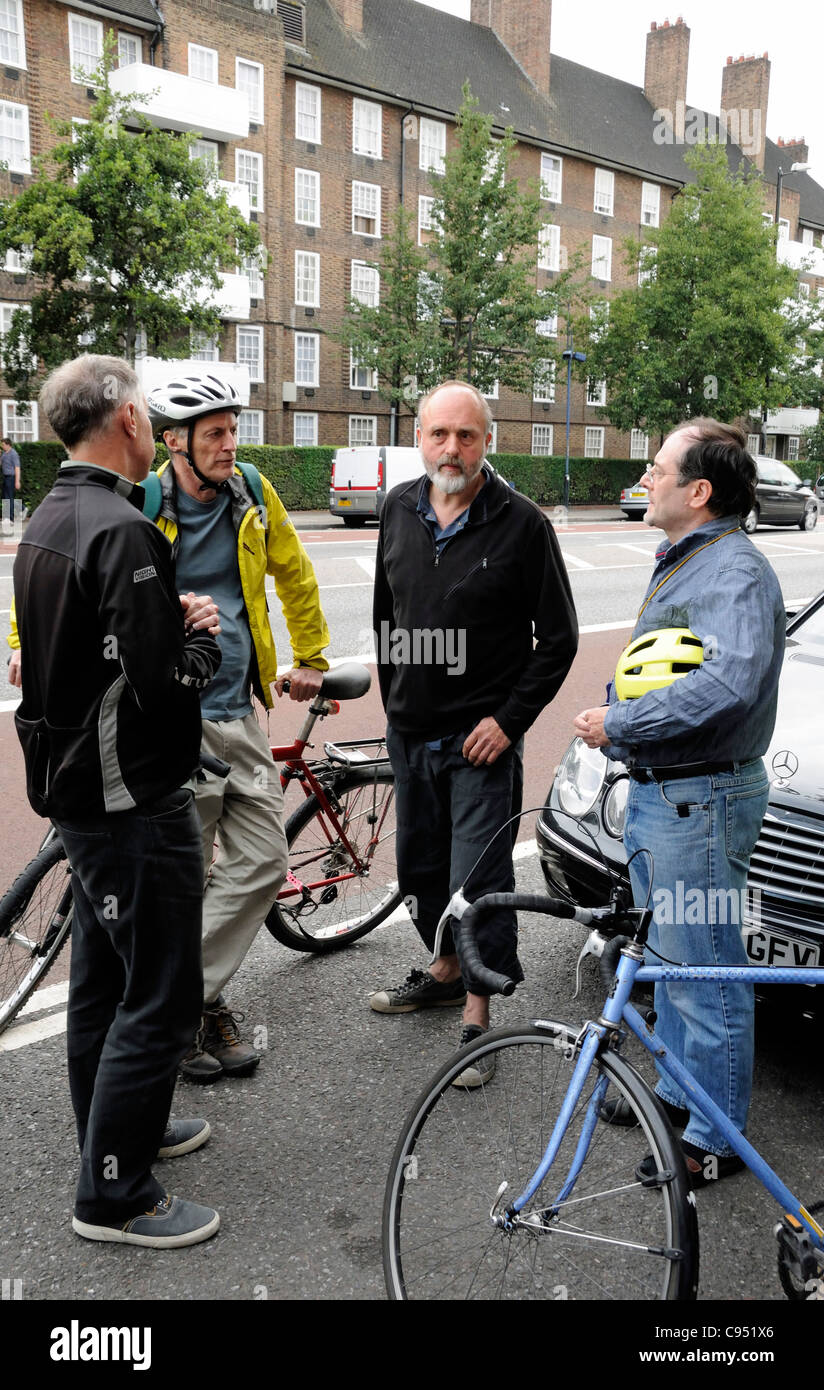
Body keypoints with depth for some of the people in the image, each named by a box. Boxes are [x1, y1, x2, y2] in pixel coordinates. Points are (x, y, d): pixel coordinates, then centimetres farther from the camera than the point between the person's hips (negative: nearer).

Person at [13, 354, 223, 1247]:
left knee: (103, 978, 21)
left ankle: (120, 1127, 39)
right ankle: (114, 1197, 14)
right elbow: (162, 685, -27)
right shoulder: (120, 530, -22)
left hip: (74, 788, 10)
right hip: (132, 798, -10)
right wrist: (203, 639, -6)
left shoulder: (47, 520, 10)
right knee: (160, 999, 1)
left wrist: (173, 620, 5)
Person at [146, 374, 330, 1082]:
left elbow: (294, 573, 19)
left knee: (263, 864, 7)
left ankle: (194, 995, 22)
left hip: (240, 713, 6)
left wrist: (311, 659, 23)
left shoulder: (253, 494, 5)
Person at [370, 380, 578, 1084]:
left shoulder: (522, 523, -11)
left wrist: (509, 720, -12)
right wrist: (393, 697, 14)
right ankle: (446, 970, 40)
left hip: (482, 739, -5)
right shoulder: (399, 509, 4)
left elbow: (559, 637, -7)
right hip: (409, 733, 6)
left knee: (479, 879, -2)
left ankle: (478, 1017, 14)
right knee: (422, 866, 18)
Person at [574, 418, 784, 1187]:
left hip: (700, 802, -11)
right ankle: (677, 1092, 39)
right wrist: (617, 722, 8)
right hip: (656, 792, 11)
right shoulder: (681, 562, 16)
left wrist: (619, 723, -25)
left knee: (706, 976, 1)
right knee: (669, 962, 22)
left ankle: (715, 1140, 17)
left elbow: (729, 684, -34)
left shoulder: (734, 571, -18)